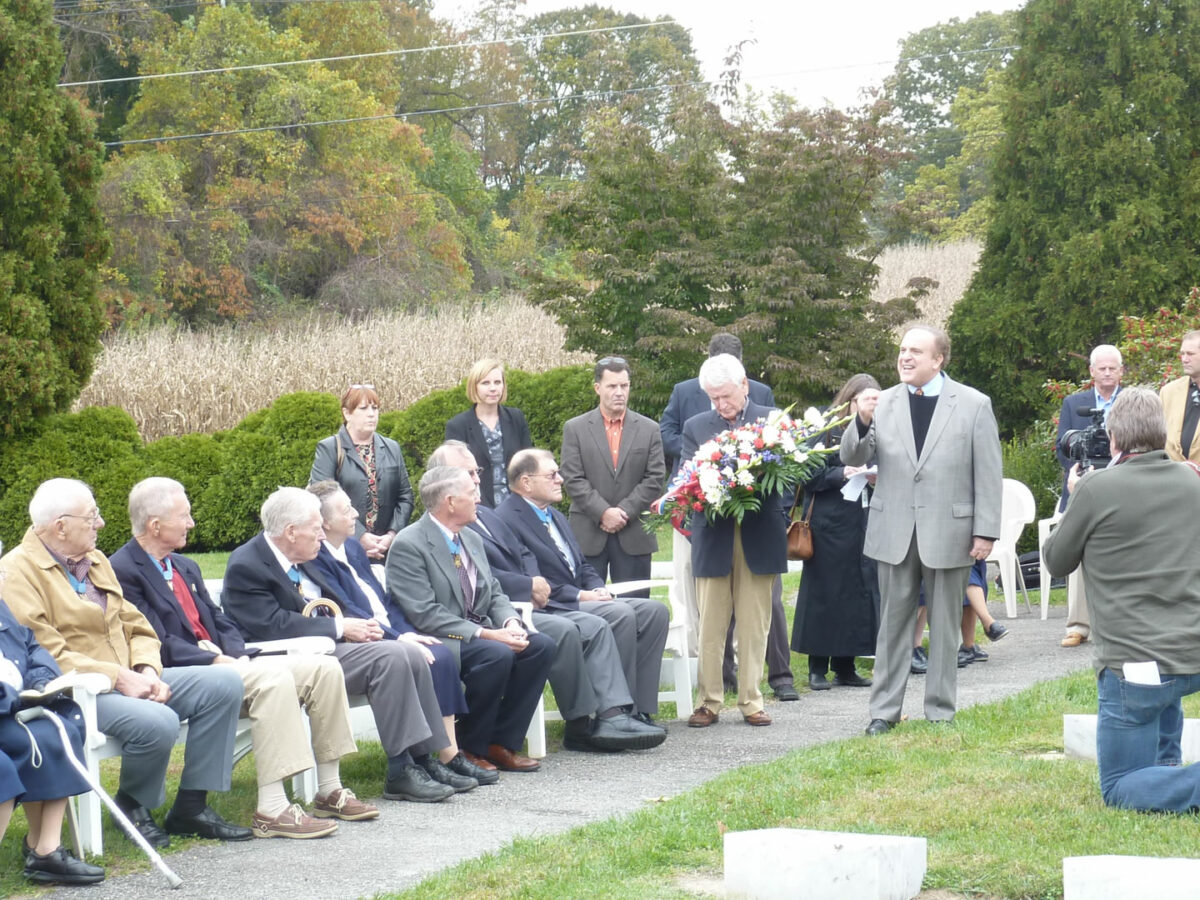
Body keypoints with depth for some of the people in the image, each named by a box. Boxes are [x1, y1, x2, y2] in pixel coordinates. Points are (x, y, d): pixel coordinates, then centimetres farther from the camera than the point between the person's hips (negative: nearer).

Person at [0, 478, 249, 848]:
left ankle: (192, 807, -1)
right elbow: (45, 655, -20)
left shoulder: (96, 561, 18)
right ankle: (132, 807, -3)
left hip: (128, 681, 9)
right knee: (157, 721, -33)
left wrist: (147, 671, -3)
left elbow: (137, 627, 18)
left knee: (223, 683, -5)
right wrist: (118, 677, -20)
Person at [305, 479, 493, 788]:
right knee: (423, 663, -27)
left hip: (392, 633, 8)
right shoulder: (316, 559, -11)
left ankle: (450, 754, -16)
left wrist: (407, 631, 1)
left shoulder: (353, 546, 18)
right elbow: (346, 612, -17)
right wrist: (398, 638, -21)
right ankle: (425, 760, -20)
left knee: (442, 655, -16)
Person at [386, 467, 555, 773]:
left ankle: (501, 743, -6)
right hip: (438, 642, -8)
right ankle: (469, 748, -14)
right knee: (497, 654, -32)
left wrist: (511, 622, -7)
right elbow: (425, 615, -21)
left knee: (541, 646, -12)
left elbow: (494, 593, 17)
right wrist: (485, 634, -25)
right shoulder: (408, 545, -14)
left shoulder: (472, 539, 14)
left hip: (480, 633, 8)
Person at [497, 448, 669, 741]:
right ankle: (616, 712, -25)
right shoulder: (507, 519, -8)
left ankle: (639, 711, -12)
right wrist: (579, 595, -17)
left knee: (655, 611, -8)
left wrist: (598, 589, 3)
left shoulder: (556, 517, 25)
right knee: (621, 614, -29)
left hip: (581, 602, 10)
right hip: (551, 609, -10)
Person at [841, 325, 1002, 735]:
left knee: (944, 625, 8)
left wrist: (985, 531, -7)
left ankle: (940, 712, 16)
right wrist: (862, 422, -18)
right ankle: (885, 709, 15)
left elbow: (988, 474, -2)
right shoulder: (883, 402, 4)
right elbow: (852, 458, 2)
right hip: (895, 532, 2)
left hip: (948, 531, -2)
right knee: (893, 622, 8)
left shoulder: (974, 404, -2)